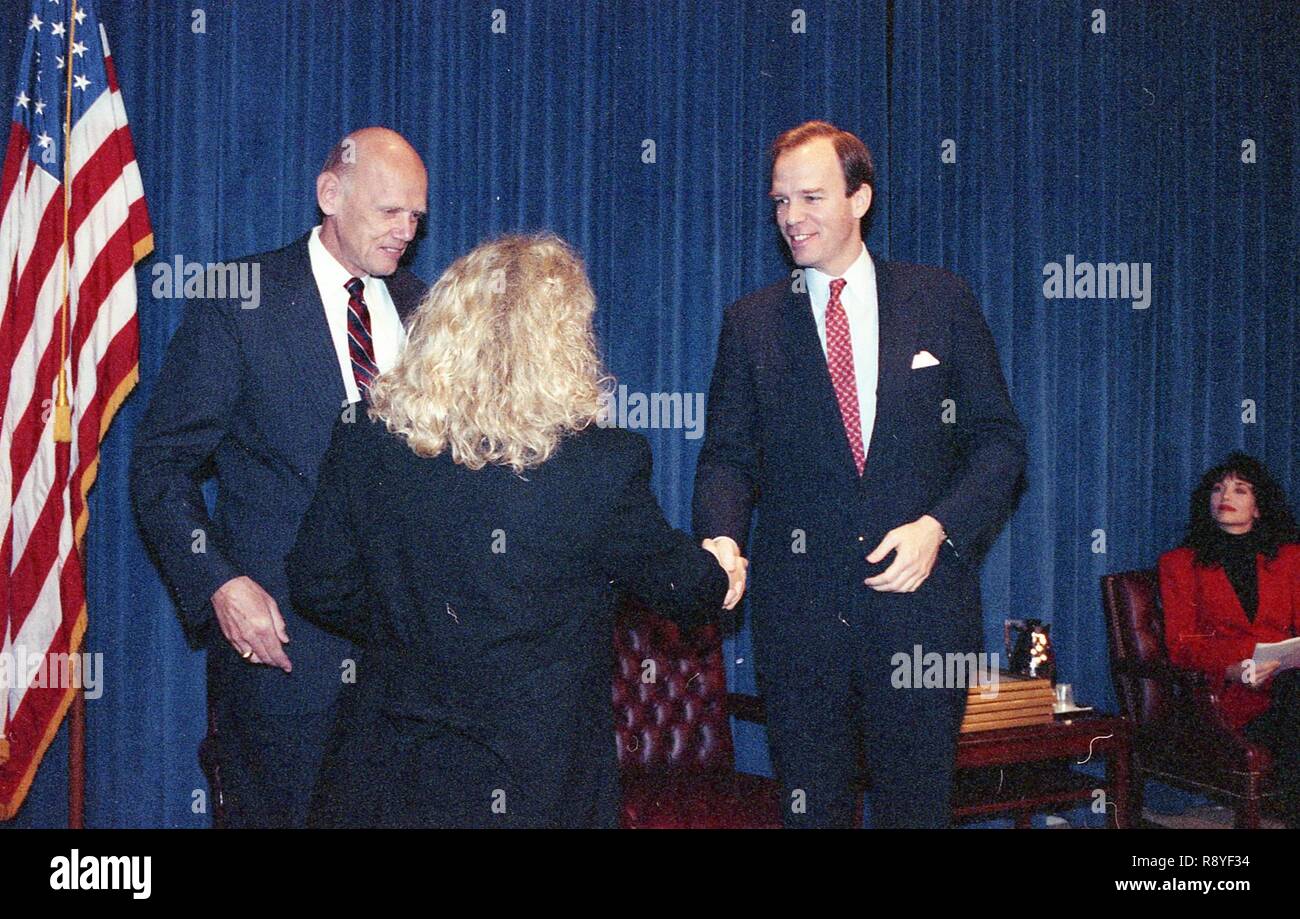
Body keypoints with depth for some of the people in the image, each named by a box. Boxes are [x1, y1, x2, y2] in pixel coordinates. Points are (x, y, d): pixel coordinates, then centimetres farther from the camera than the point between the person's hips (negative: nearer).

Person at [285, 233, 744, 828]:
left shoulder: (364, 444, -10)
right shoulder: (605, 463, -18)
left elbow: (317, 586, 0)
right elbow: (668, 579, -1)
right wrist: (716, 575, 22)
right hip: (538, 780, -2)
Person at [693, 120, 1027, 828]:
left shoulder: (942, 301, 5)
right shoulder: (750, 323, 8)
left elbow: (998, 439, 4)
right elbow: (728, 455, 5)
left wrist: (939, 526, -12)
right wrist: (722, 537, -16)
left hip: (921, 595, -1)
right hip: (798, 604, 1)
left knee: (918, 803, 7)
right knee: (810, 807, 9)